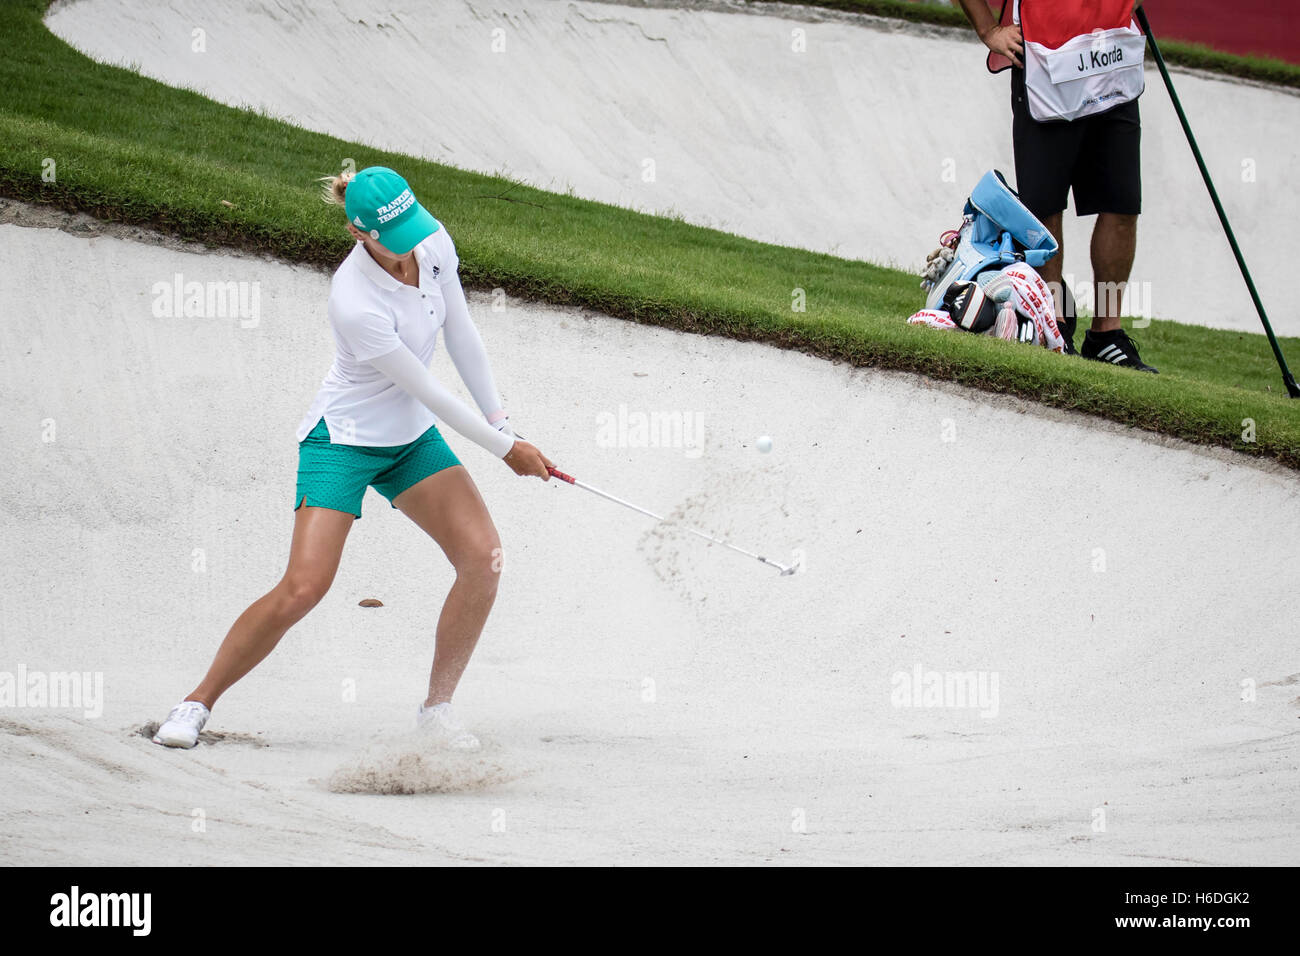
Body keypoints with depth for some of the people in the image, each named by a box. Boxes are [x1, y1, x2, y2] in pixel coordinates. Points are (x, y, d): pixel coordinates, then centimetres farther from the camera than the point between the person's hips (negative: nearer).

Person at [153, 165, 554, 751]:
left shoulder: (433, 243, -11)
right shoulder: (355, 303, -31)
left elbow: (461, 334, 5)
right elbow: (427, 390, -22)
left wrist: (498, 416, 7)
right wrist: (504, 449, -12)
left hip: (411, 437, 7)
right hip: (344, 439, -7)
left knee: (483, 556, -11)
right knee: (304, 587, -19)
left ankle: (437, 707, 3)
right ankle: (197, 703, -2)